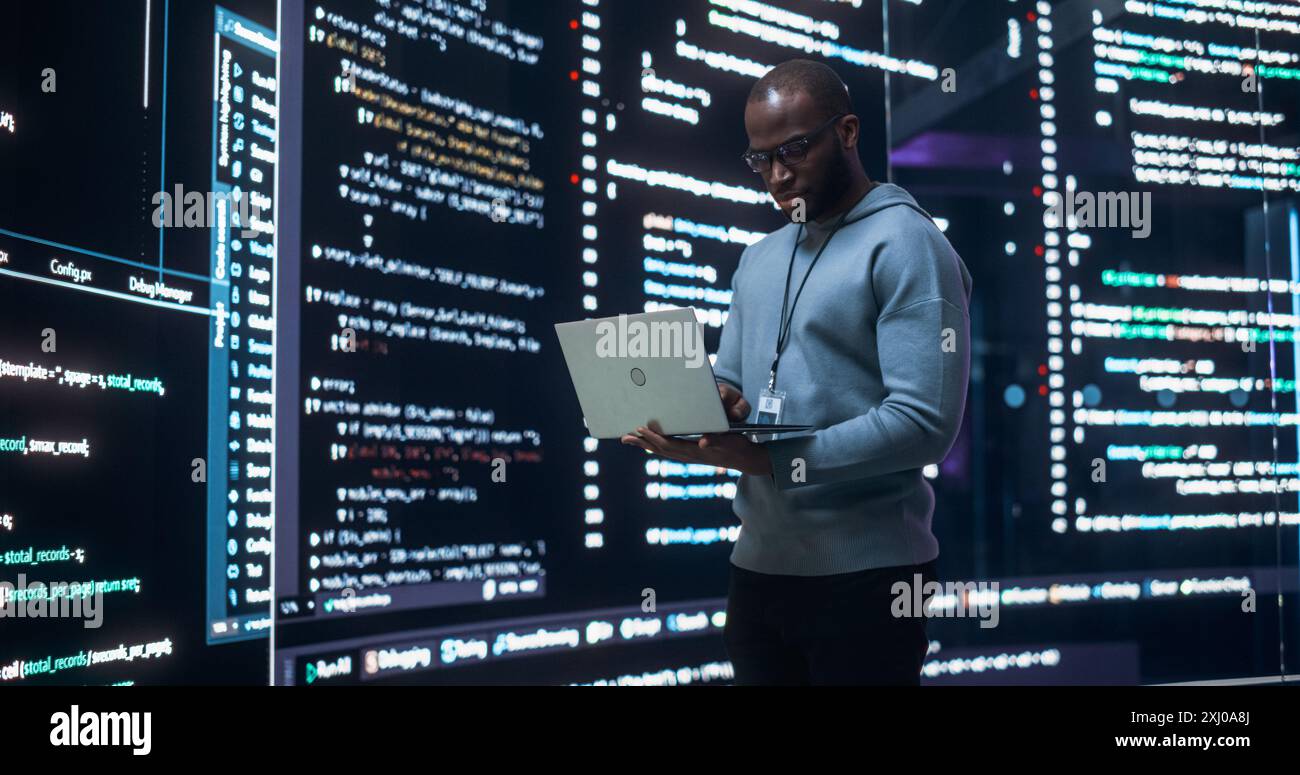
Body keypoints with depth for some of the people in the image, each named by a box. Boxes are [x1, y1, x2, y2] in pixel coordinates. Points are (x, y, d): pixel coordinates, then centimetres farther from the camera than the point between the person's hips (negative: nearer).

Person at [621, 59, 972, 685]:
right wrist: (718, 407, -8)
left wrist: (766, 459, -25)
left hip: (863, 576, -7)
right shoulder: (758, 259, 15)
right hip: (756, 565, 7)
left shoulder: (906, 245, -10)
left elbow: (924, 422, -20)